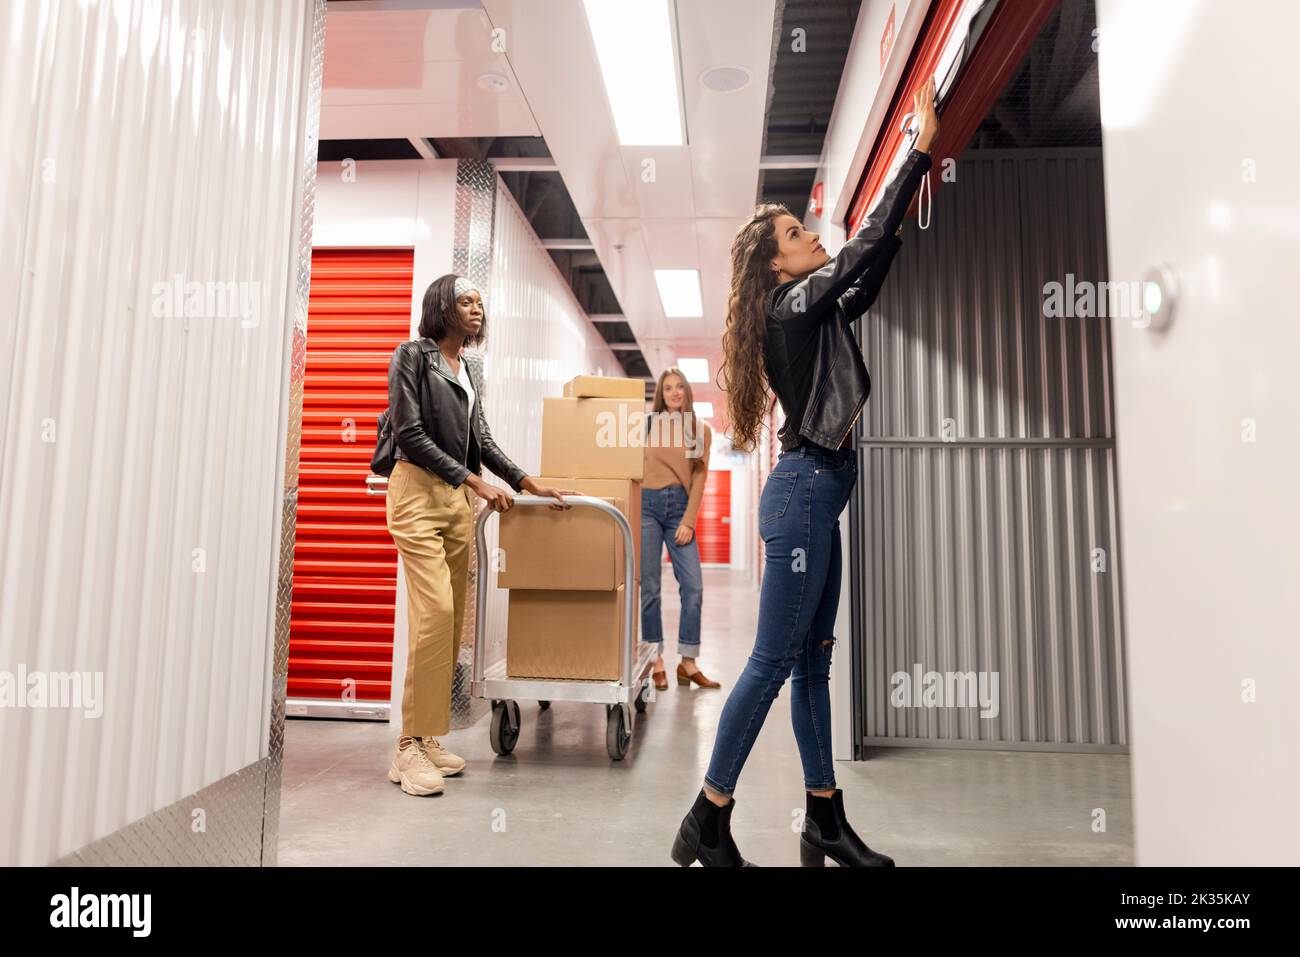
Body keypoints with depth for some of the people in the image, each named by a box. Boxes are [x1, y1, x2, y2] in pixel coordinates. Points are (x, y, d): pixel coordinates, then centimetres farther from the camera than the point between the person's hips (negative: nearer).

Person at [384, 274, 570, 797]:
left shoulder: (472, 367, 17)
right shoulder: (412, 355, -2)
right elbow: (410, 434, -10)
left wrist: (530, 484, 11)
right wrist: (477, 483, -14)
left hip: (460, 500, 7)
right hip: (419, 493, -7)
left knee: (451, 618, 3)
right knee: (435, 611, -17)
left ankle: (429, 739, 12)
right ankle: (409, 746, -8)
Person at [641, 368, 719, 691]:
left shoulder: (701, 430, 9)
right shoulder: (648, 425, 7)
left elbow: (700, 478, 4)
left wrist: (688, 520, -5)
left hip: (680, 507, 1)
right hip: (647, 504, -1)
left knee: (693, 585, -5)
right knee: (649, 587, -1)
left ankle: (688, 663, 5)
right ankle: (655, 662, 8)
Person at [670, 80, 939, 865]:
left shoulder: (814, 312, 18)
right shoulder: (795, 304, -8)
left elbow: (868, 276, 29)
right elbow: (866, 245, -9)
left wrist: (903, 215, 26)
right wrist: (921, 150, -1)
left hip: (818, 491, 10)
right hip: (805, 490, -10)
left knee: (813, 659, 9)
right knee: (774, 661, -6)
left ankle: (826, 822, 18)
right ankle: (707, 823, 4)